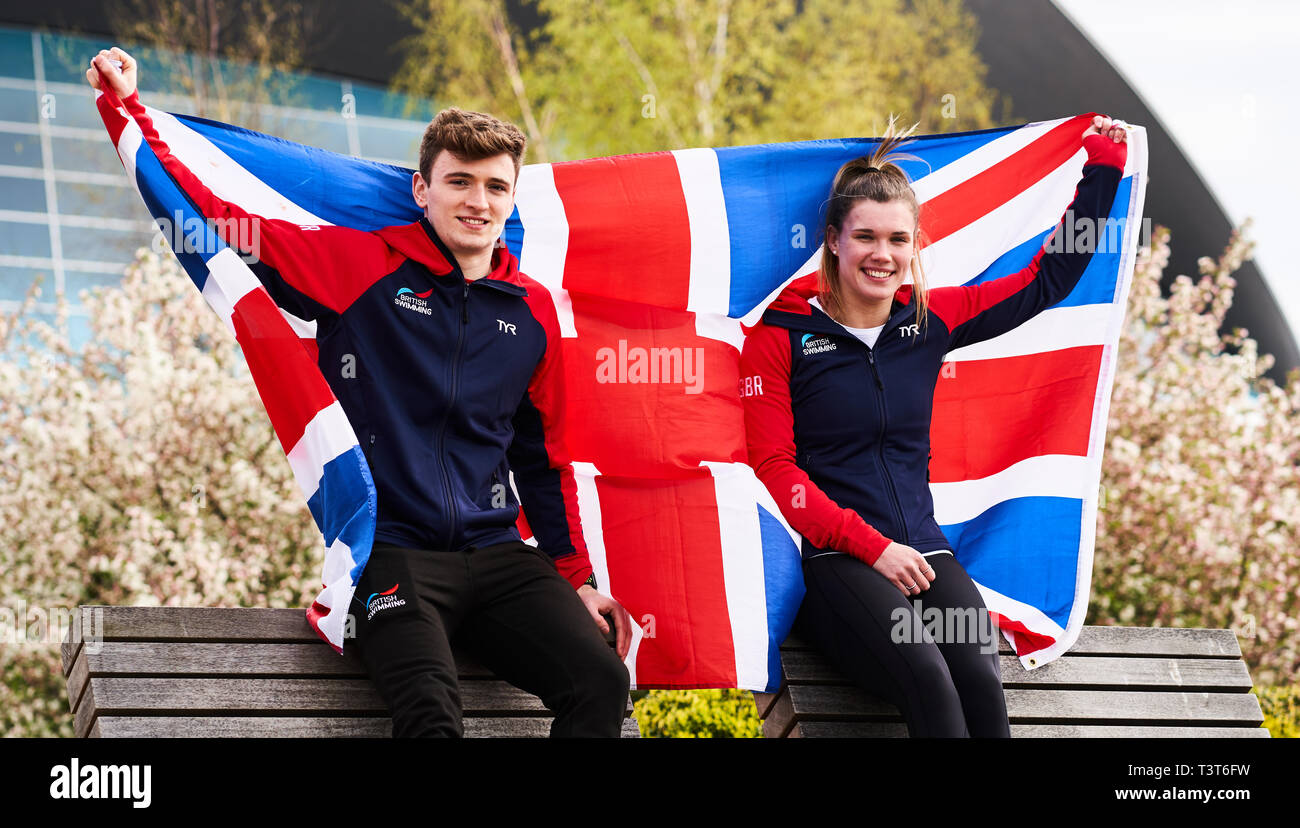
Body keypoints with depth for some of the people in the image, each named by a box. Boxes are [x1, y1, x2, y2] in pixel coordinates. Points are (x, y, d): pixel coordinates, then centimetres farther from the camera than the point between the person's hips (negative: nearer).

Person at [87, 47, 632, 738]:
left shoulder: (532, 311, 14)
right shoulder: (362, 266, 3)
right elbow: (214, 216, 3)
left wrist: (577, 579, 20)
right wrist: (124, 106, -2)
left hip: (497, 555, 4)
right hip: (389, 555, -4)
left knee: (601, 681, -24)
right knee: (430, 709, -33)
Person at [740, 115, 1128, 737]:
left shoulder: (932, 319, 14)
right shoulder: (781, 334, 2)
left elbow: (1047, 280, 21)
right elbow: (772, 467, -3)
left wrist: (1103, 171, 20)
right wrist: (871, 546, -12)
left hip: (922, 551, 4)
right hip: (832, 561, -4)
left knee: (980, 682, -29)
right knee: (926, 678, -34)